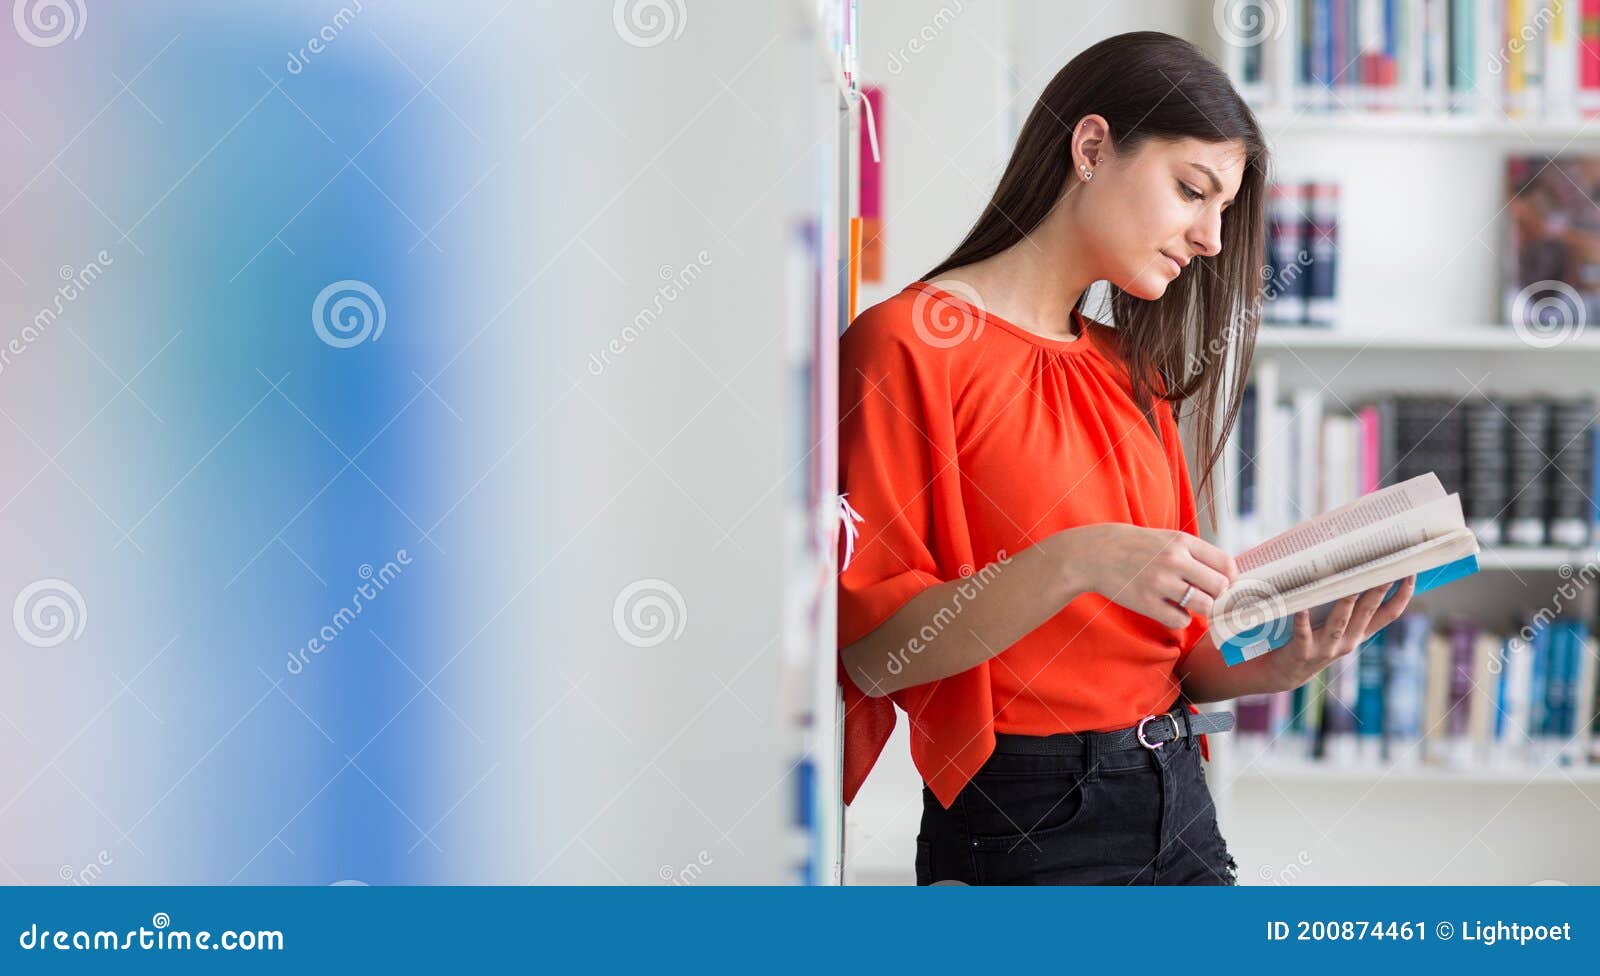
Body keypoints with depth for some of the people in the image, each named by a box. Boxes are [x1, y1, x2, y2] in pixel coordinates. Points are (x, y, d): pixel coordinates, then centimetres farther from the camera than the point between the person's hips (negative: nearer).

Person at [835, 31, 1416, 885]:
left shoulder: (1135, 374, 14)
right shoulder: (910, 343, -8)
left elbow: (1161, 648, 13)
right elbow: (875, 650, -16)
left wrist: (1278, 666, -6)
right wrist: (1075, 562, -27)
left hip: (1178, 807, 7)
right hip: (1023, 819, -7)